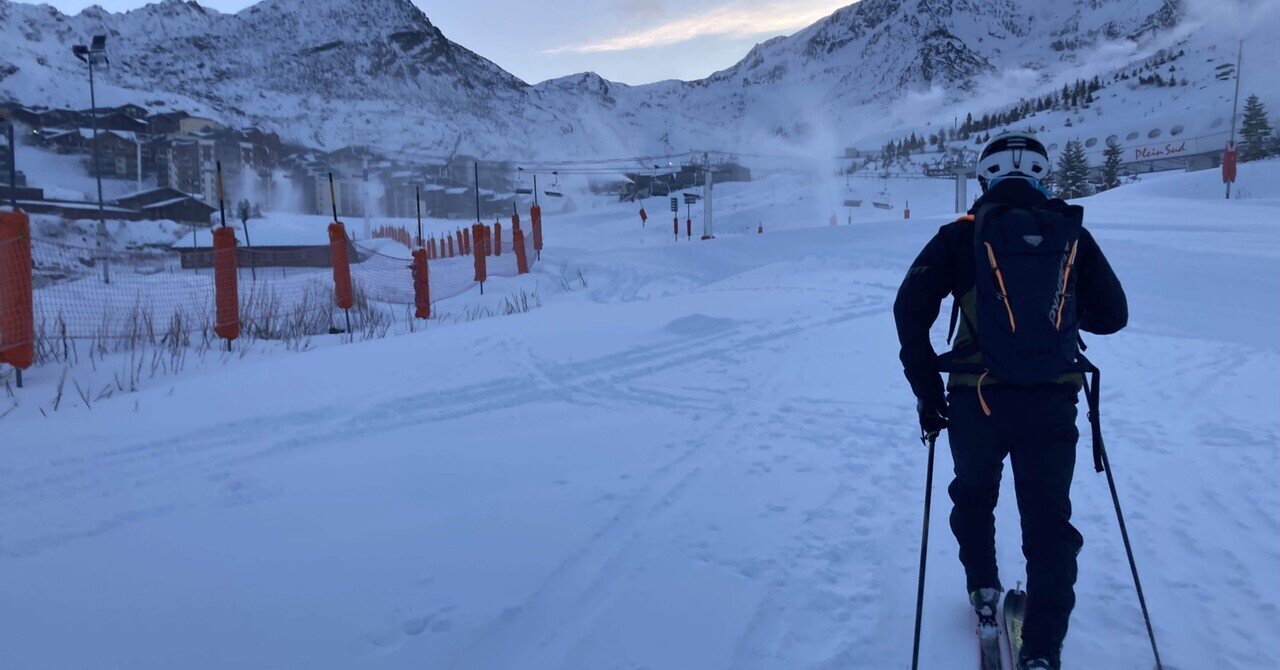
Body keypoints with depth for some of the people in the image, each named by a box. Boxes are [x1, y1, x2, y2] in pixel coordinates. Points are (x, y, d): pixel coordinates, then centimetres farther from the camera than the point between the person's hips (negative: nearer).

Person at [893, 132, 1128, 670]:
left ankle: (984, 593, 33)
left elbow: (910, 307, -9)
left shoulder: (962, 236, -1)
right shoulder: (1072, 234, 4)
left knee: (973, 495, 26)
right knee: (1049, 522, 9)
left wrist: (926, 389, -2)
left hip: (977, 400, -1)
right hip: (1053, 403, 1)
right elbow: (1111, 315, 9)